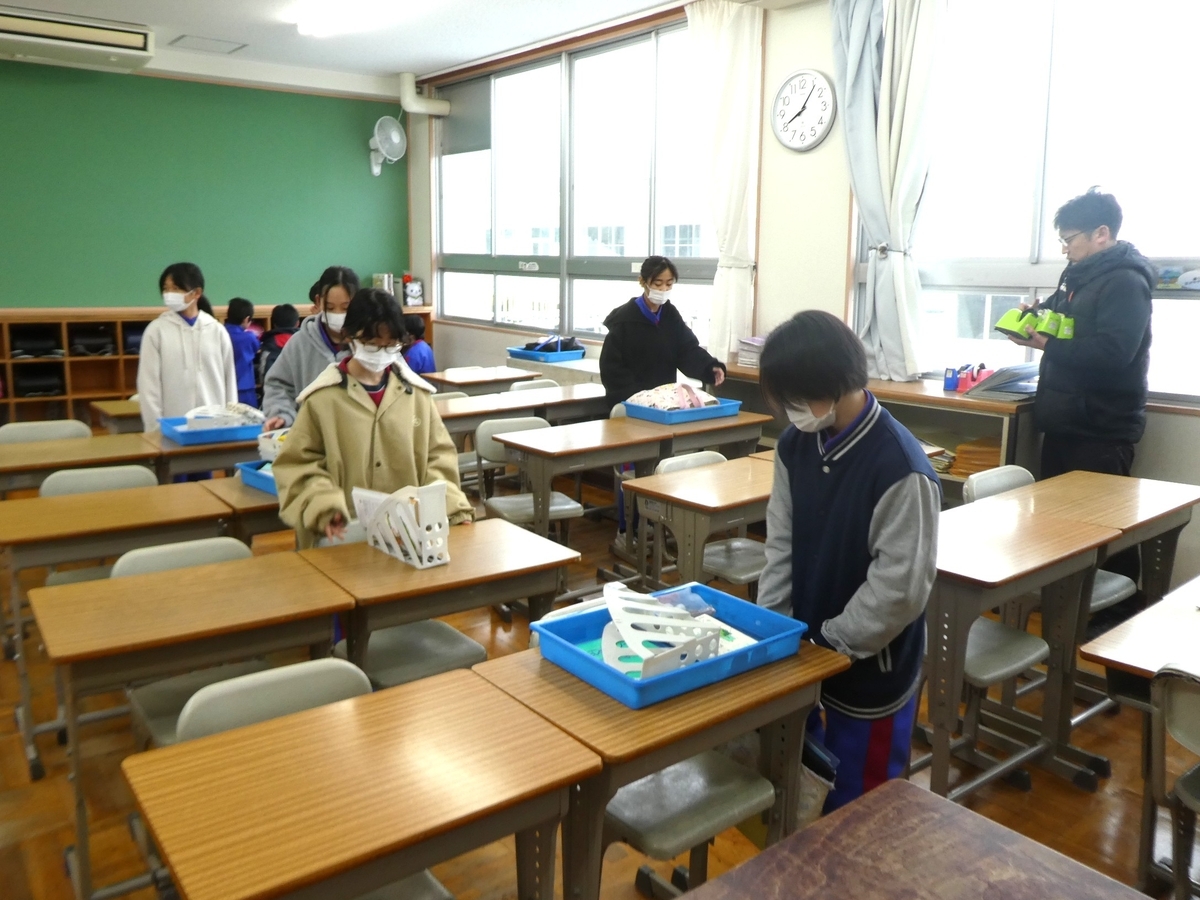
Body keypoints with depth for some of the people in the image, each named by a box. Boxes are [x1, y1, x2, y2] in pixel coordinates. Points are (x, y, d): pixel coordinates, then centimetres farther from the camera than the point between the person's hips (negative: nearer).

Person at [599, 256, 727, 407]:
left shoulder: (671, 315, 6)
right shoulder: (623, 318, -10)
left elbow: (688, 349, -3)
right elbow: (611, 367, -12)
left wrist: (711, 368, -22)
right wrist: (637, 395, -22)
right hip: (630, 400, -4)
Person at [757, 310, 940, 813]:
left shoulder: (901, 468, -24)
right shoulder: (795, 445, -3)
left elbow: (900, 588, -21)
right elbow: (781, 545, 4)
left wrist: (828, 642, -14)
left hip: (870, 671, -6)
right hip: (804, 655, 6)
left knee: (855, 806, 13)